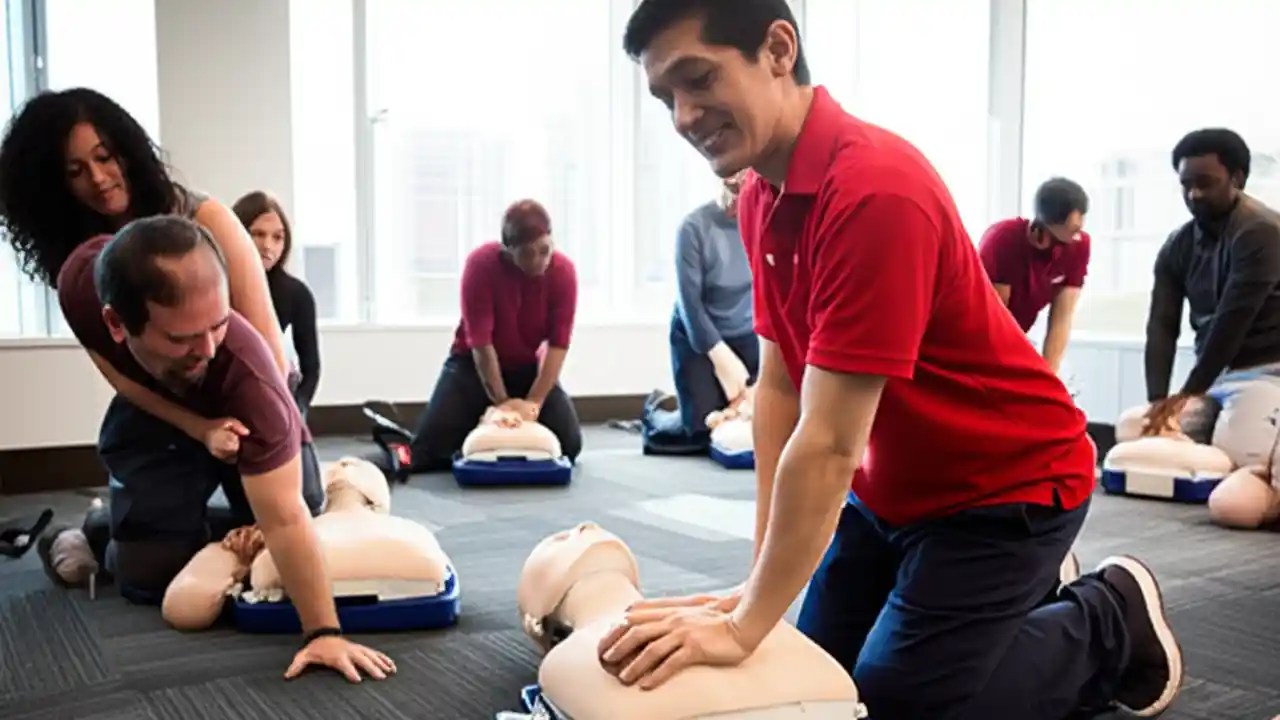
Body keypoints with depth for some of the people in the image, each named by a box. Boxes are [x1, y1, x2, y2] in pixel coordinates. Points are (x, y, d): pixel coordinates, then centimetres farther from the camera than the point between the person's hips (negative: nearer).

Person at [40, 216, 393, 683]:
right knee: (152, 574, -10)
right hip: (153, 413, 1)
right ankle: (98, 531, 22)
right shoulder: (82, 284, -38)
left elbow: (285, 519, -43)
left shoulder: (247, 373, -47)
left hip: (247, 422, -1)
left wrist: (323, 632, -45)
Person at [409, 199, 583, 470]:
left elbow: (558, 343, -19)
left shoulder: (563, 270, -19)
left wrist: (534, 402, -26)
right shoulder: (480, 264, -25)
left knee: (569, 445, -13)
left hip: (528, 367, 2)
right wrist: (502, 402, -25)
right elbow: (480, 341, -25)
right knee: (429, 450, -15)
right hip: (474, 363, -2)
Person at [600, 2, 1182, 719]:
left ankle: (1113, 620, 16)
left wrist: (746, 627, -28)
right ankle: (1024, 592, 31)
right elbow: (778, 385, -3)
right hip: (892, 487, 8)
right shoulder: (761, 196, -3)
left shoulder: (875, 189, -32)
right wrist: (761, 577, -7)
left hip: (1003, 486, -8)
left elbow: (828, 444, -33)